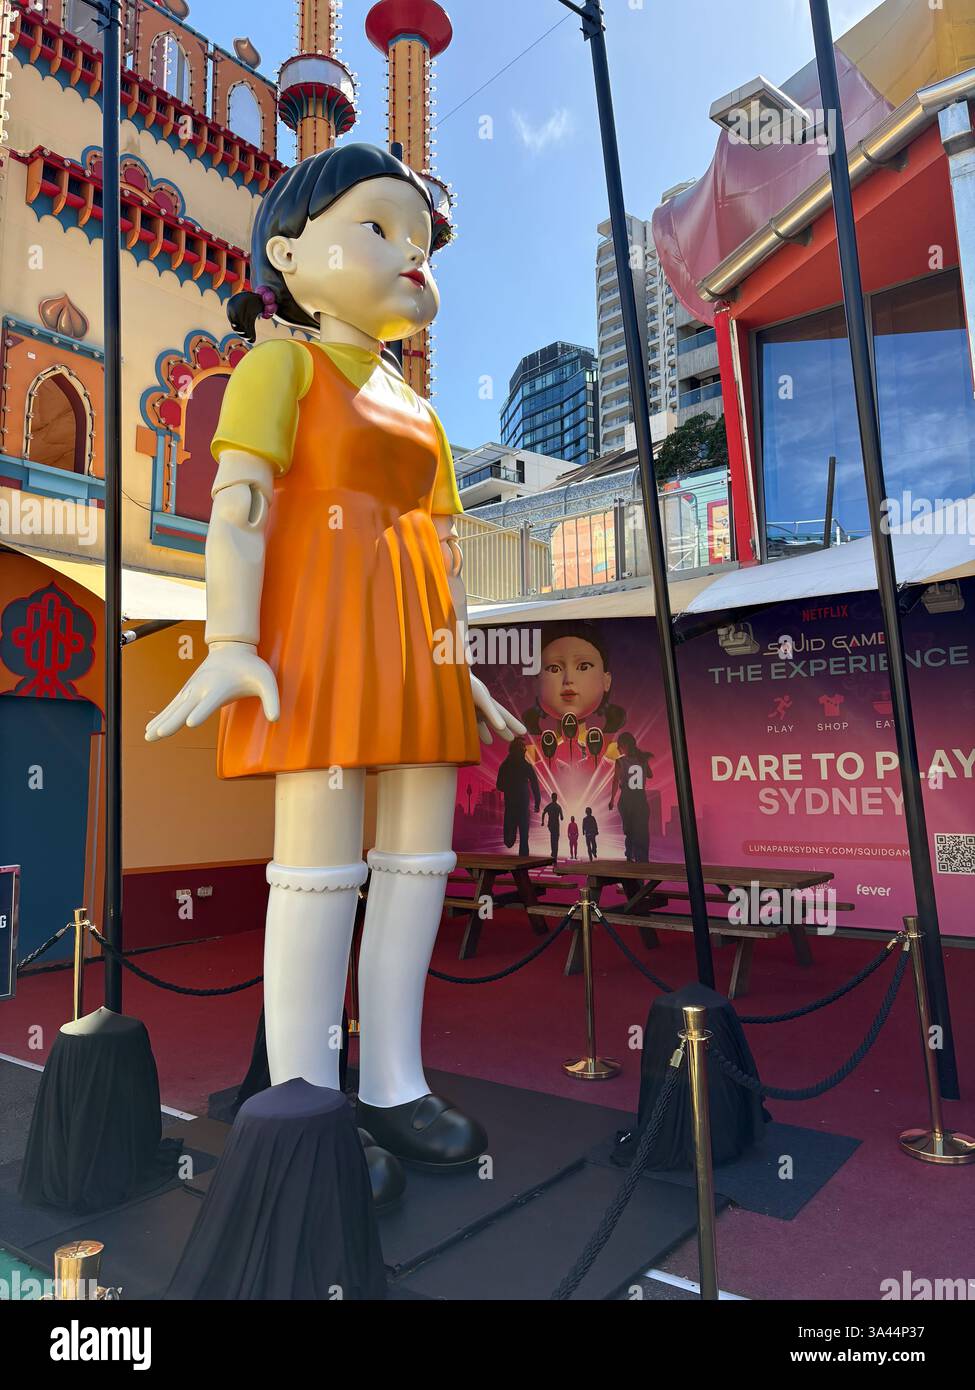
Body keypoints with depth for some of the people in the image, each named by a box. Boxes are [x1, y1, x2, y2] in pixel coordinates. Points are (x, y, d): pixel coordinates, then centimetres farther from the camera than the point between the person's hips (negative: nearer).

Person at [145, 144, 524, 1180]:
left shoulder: (418, 408, 24)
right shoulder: (283, 364, 4)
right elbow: (236, 506, -8)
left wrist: (466, 668, 18)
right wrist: (229, 646, -19)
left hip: (414, 653, 8)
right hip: (322, 633, -8)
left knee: (419, 854, 6)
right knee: (320, 865, -8)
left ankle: (393, 1085, 19)